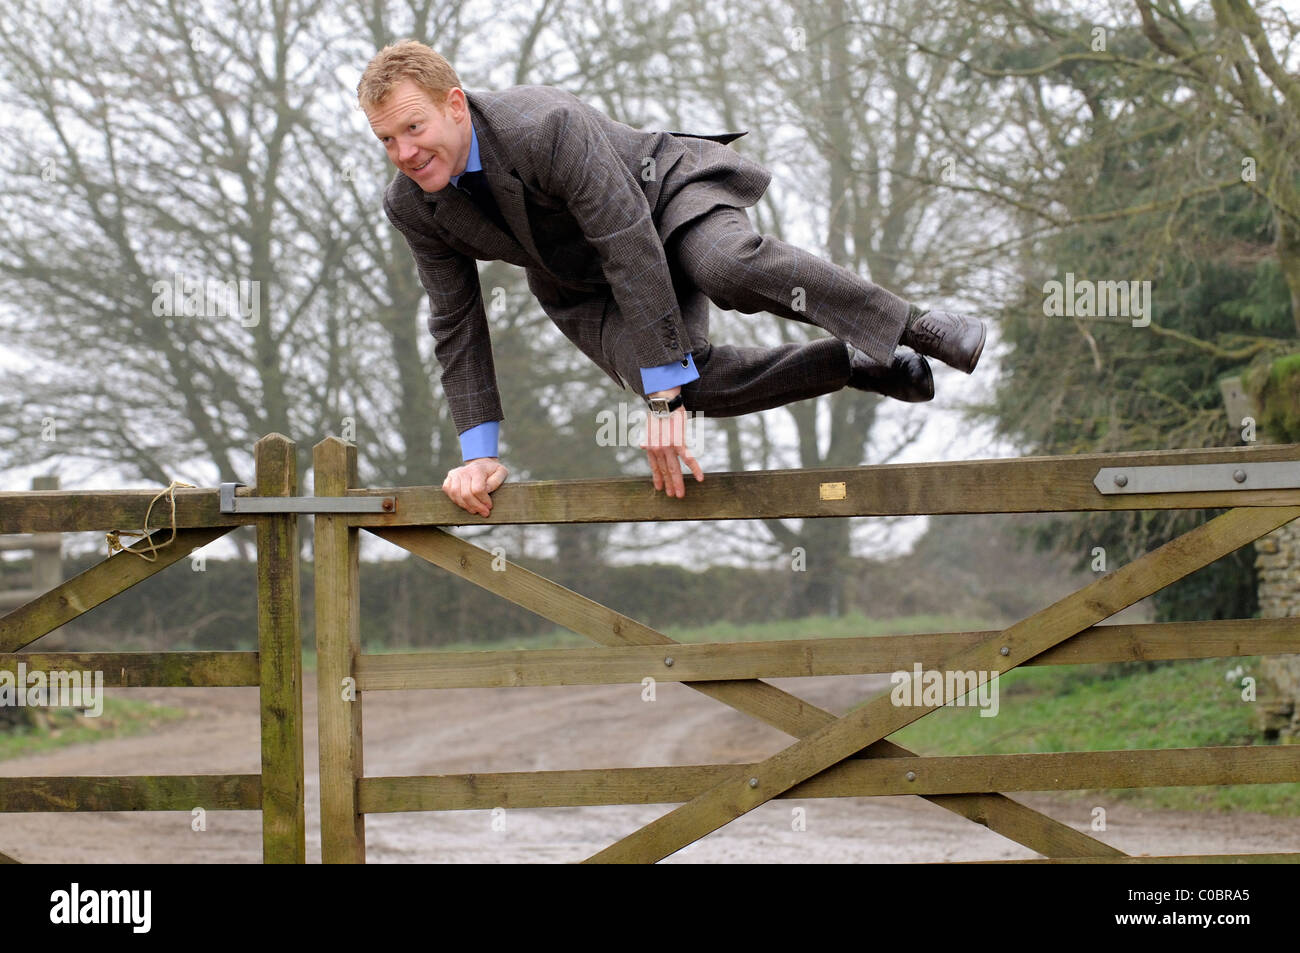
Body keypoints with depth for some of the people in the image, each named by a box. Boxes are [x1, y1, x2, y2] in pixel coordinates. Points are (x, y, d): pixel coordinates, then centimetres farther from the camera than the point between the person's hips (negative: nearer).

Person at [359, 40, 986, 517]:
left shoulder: (546, 126, -33)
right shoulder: (409, 206, -14)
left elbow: (635, 253, -34)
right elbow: (456, 324, -2)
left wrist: (665, 398, -36)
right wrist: (479, 453, -5)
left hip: (665, 194, -5)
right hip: (585, 293, 5)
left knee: (733, 266, -40)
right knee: (696, 387, -25)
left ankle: (911, 327, -22)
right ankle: (859, 367, -7)